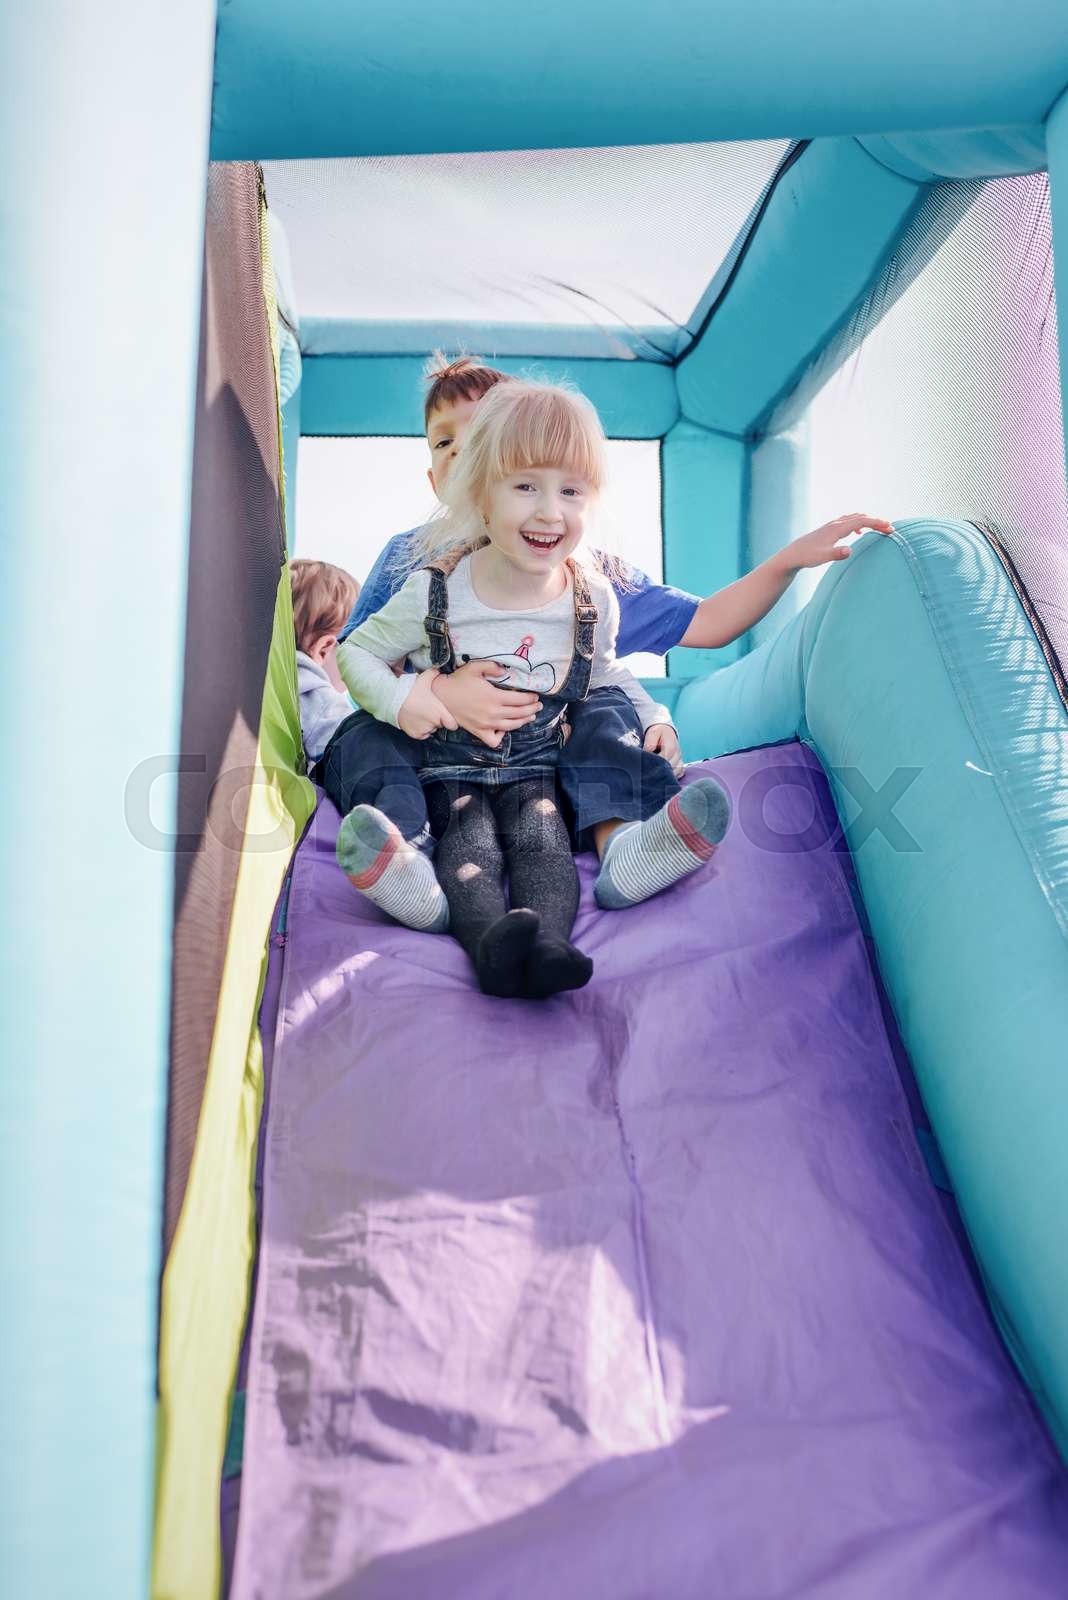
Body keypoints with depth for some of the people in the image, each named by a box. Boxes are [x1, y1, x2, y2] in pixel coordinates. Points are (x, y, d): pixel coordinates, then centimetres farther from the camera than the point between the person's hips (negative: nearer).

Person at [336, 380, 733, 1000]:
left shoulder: (594, 599, -2)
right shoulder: (435, 592, -11)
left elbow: (605, 672, 19)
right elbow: (357, 651, 2)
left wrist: (653, 717, 3)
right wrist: (399, 698, -17)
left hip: (537, 766, 2)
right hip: (449, 766, -1)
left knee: (542, 836, -28)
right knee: (468, 841, -30)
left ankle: (547, 939, -52)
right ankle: (492, 943, -55)